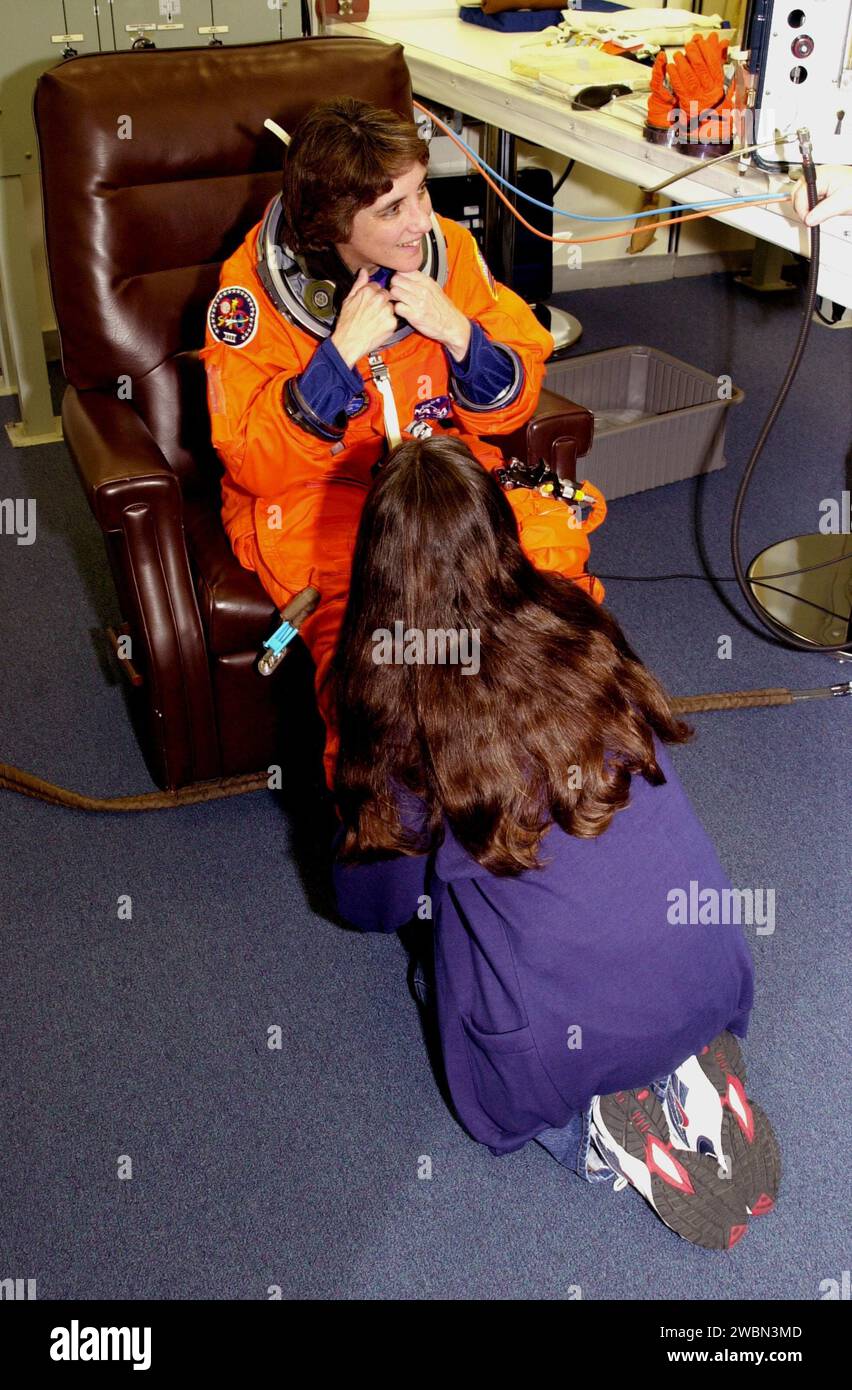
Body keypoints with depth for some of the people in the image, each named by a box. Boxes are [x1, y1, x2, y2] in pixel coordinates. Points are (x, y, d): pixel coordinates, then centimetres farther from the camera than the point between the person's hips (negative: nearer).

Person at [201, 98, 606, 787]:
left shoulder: (450, 250, -3)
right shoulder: (253, 290, -12)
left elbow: (510, 408, 3)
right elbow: (253, 464, -14)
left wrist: (457, 332, -17)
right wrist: (342, 351, -22)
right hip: (310, 492, -3)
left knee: (552, 536, -25)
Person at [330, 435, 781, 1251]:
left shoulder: (395, 698, -11)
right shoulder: (577, 625, -2)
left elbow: (373, 905, 3)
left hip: (553, 1038, -3)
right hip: (709, 981, 4)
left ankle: (594, 1119, 5)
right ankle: (688, 1058, 8)